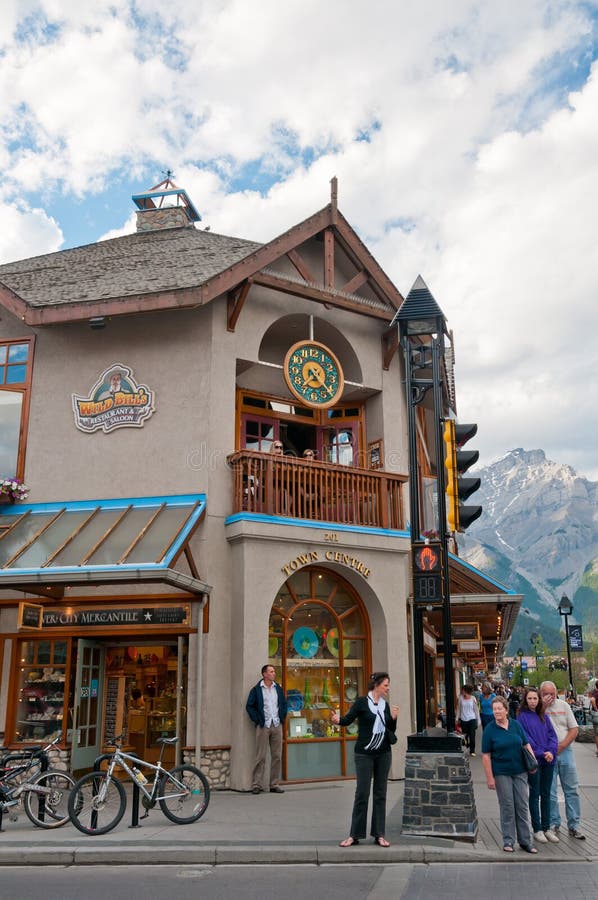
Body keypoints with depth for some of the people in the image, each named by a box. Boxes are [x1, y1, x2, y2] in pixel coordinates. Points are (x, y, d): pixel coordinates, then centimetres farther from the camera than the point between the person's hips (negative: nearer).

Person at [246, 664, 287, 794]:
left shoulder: (278, 689, 12)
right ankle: (256, 785, 3)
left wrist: (282, 718, 9)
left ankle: (274, 785, 13)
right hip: (263, 726, -4)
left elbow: (284, 704, 20)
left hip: (277, 725, 4)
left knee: (277, 756, 5)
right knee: (260, 757, -4)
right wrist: (257, 720, -6)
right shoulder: (256, 689, -1)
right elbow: (249, 706, 0)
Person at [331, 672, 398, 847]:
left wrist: (393, 718, -7)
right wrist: (338, 720, -35)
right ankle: (355, 835, 7)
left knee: (380, 794, 7)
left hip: (383, 753, 5)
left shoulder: (385, 705, 8)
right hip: (364, 753, -5)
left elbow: (391, 730, 12)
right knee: (362, 793, -3)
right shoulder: (362, 702, -6)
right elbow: (348, 719, -14)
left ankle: (379, 835, 15)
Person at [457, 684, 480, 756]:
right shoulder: (461, 698, -2)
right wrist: (457, 718, 3)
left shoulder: (473, 699, -3)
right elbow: (458, 708, 5)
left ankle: (472, 751, 8)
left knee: (472, 736, -2)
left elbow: (476, 709, 4)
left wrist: (478, 720, 4)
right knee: (465, 735, 6)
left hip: (472, 719, -1)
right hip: (463, 720, 1)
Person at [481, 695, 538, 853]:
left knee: (523, 806, 7)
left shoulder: (516, 725, 2)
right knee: (507, 807, 2)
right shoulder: (489, 729, -8)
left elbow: (526, 744, 11)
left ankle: (525, 841, 17)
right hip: (501, 773, -3)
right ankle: (508, 841, 15)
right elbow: (486, 756, -8)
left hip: (520, 771, 3)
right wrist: (489, 778, -11)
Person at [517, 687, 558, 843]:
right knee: (535, 794, 4)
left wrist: (551, 751, -12)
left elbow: (552, 735, 6)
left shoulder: (544, 717, 11)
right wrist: (541, 753, -16)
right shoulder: (522, 717, -5)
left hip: (548, 760, 5)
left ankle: (546, 828, 20)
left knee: (546, 794, 11)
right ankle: (537, 829, 12)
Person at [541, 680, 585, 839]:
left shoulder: (564, 705, 6)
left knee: (572, 790, 5)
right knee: (549, 792, 2)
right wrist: (543, 706, -20)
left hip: (565, 751, 3)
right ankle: (553, 824, 14)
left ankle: (574, 825, 14)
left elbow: (574, 729, 5)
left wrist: (562, 746, -7)